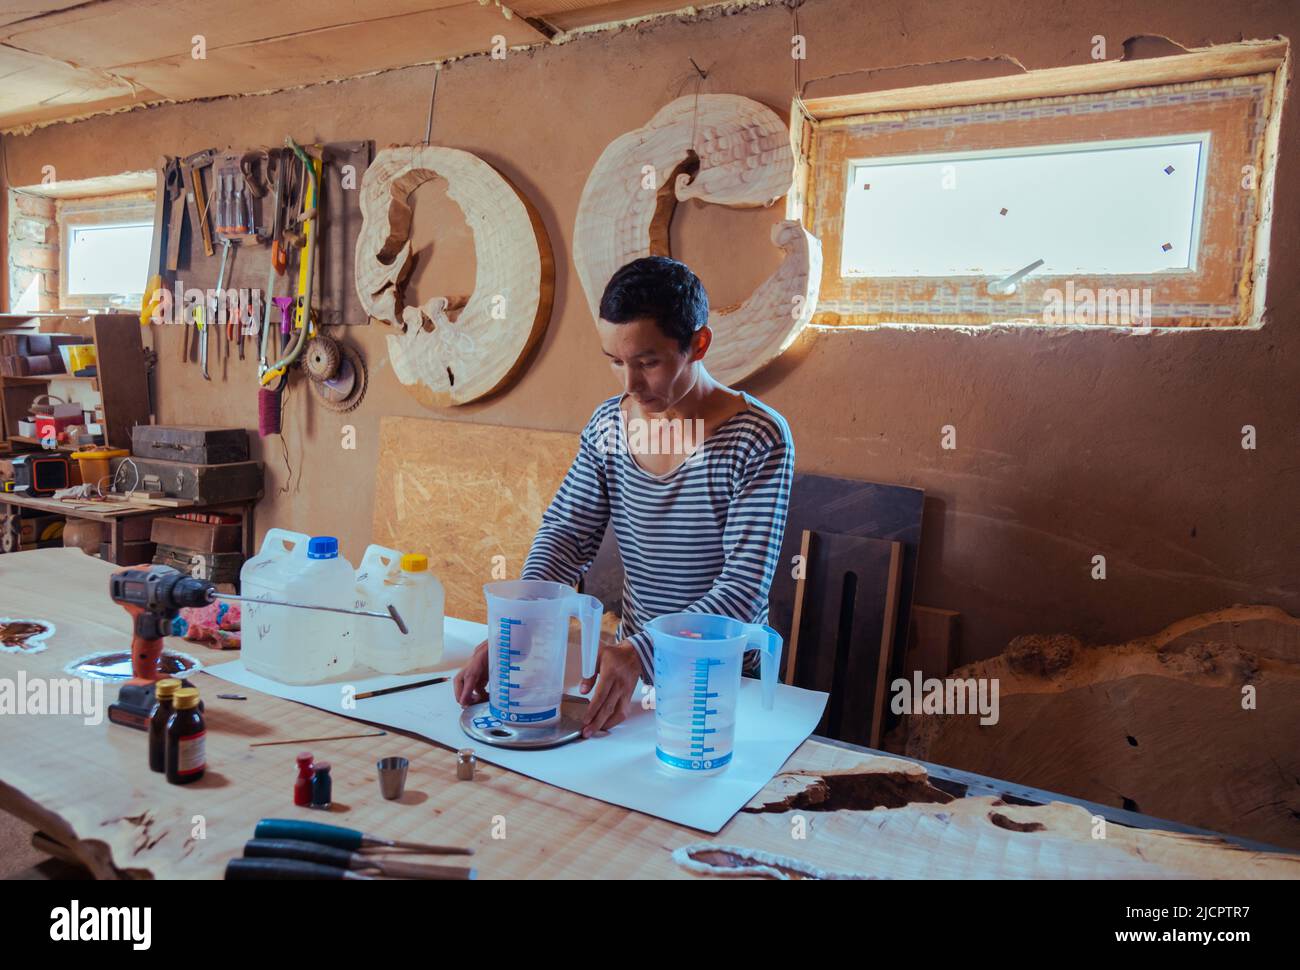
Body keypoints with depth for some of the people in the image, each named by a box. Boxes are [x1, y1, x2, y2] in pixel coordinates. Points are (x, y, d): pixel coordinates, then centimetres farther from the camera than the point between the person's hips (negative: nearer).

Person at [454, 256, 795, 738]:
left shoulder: (758, 439, -17)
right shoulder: (607, 424, 0)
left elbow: (746, 587, -21)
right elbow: (566, 534, 1)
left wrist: (641, 653, -33)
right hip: (630, 661, 5)